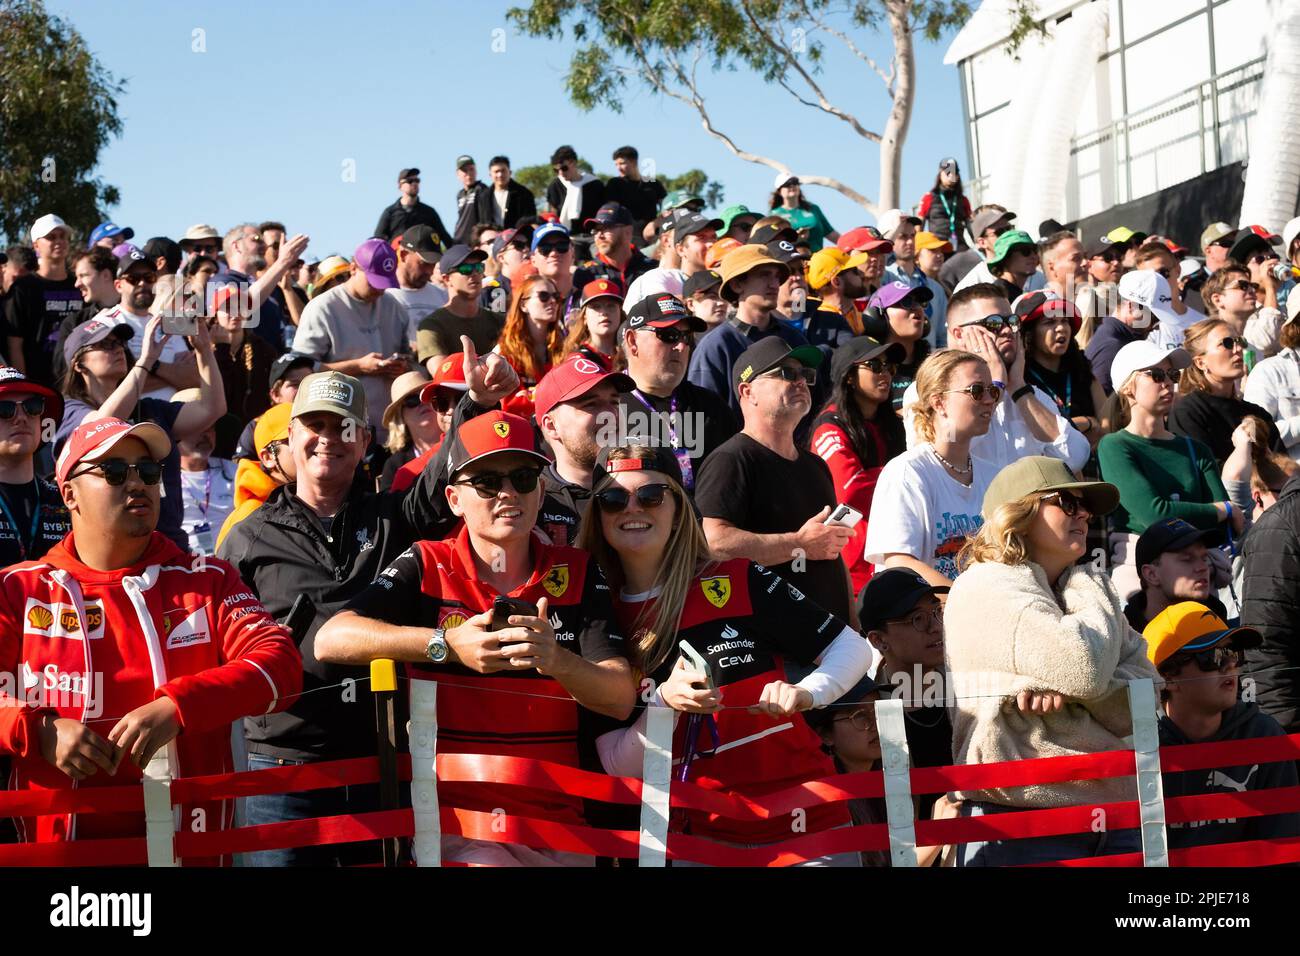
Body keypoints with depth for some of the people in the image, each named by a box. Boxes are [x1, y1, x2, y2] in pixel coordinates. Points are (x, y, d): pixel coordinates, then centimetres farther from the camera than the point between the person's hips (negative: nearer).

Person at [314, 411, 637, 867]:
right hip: (451, 817, -2)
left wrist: (556, 661, -24)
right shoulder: (425, 567, 2)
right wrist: (447, 644, -21)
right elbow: (330, 640, -13)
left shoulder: (576, 573, 7)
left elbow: (621, 699, -4)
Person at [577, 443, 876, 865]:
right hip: (707, 838, 1)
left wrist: (807, 693, -21)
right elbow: (620, 766, -3)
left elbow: (854, 649, -2)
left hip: (808, 825, -1)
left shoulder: (739, 582, -6)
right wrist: (663, 702, -20)